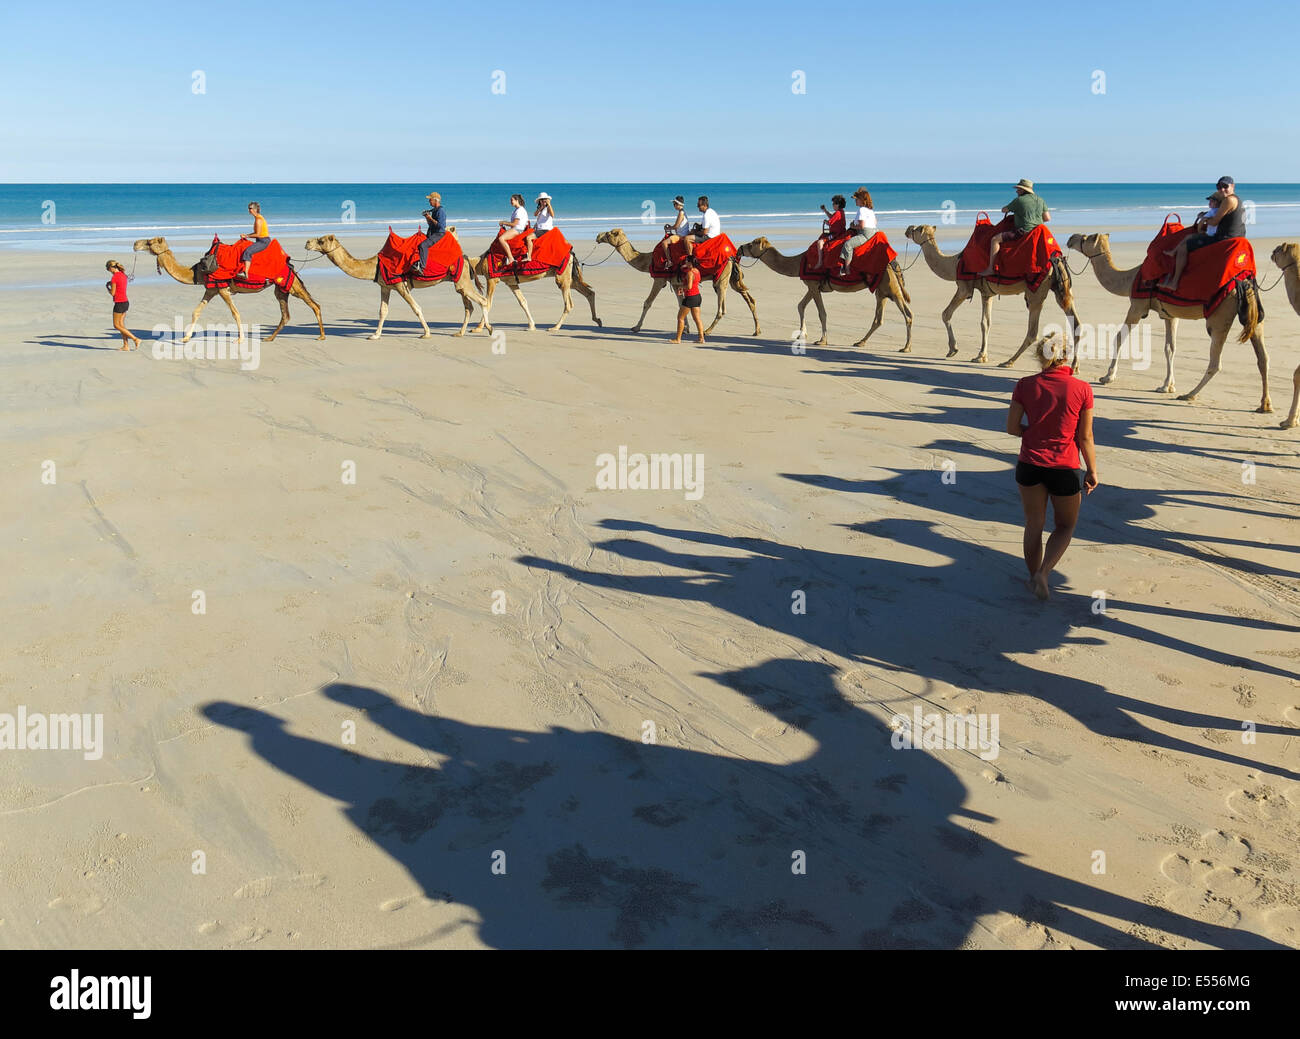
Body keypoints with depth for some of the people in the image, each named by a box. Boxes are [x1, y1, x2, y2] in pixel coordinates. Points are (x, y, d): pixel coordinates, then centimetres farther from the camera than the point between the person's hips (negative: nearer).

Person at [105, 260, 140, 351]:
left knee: (116, 325, 2)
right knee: (121, 324, 13)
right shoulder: (123, 275, 8)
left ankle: (136, 339, -5)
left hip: (119, 304, -8)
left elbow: (112, 293, -13)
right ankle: (126, 346, 12)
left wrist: (107, 287, 5)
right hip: (125, 302, 8)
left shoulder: (114, 277, -17)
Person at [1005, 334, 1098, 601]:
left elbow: (1012, 427, -1)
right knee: (1065, 526, 17)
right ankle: (1044, 571, -2)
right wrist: (1092, 472, 6)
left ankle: (1034, 576, 28)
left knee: (1034, 524, 17)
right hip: (1065, 468, -2)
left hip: (1030, 465, 2)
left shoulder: (1025, 385, -6)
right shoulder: (1082, 389, -10)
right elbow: (1085, 437, -5)